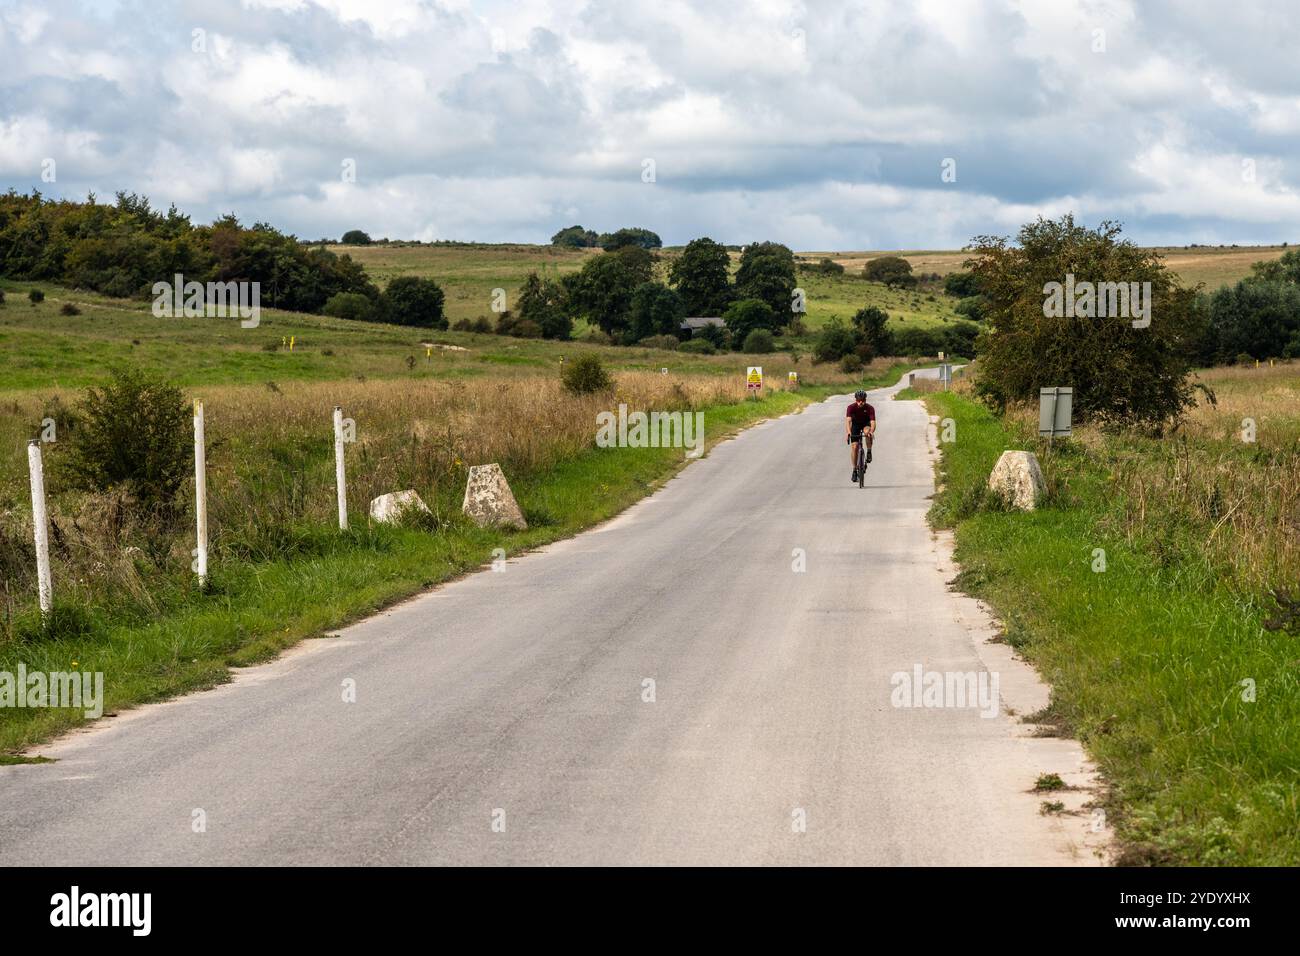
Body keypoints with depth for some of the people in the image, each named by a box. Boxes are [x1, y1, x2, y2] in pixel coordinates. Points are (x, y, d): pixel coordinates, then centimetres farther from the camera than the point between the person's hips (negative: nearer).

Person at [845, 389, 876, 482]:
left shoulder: (870, 408, -28)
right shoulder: (851, 407, -27)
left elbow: (873, 422, -37)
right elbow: (848, 421, -38)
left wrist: (871, 432, -57)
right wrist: (848, 432, -56)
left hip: (866, 424, -1)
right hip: (855, 425, 1)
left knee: (867, 432, -36)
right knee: (854, 446, -12)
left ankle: (869, 452, -15)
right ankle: (855, 470, -1)